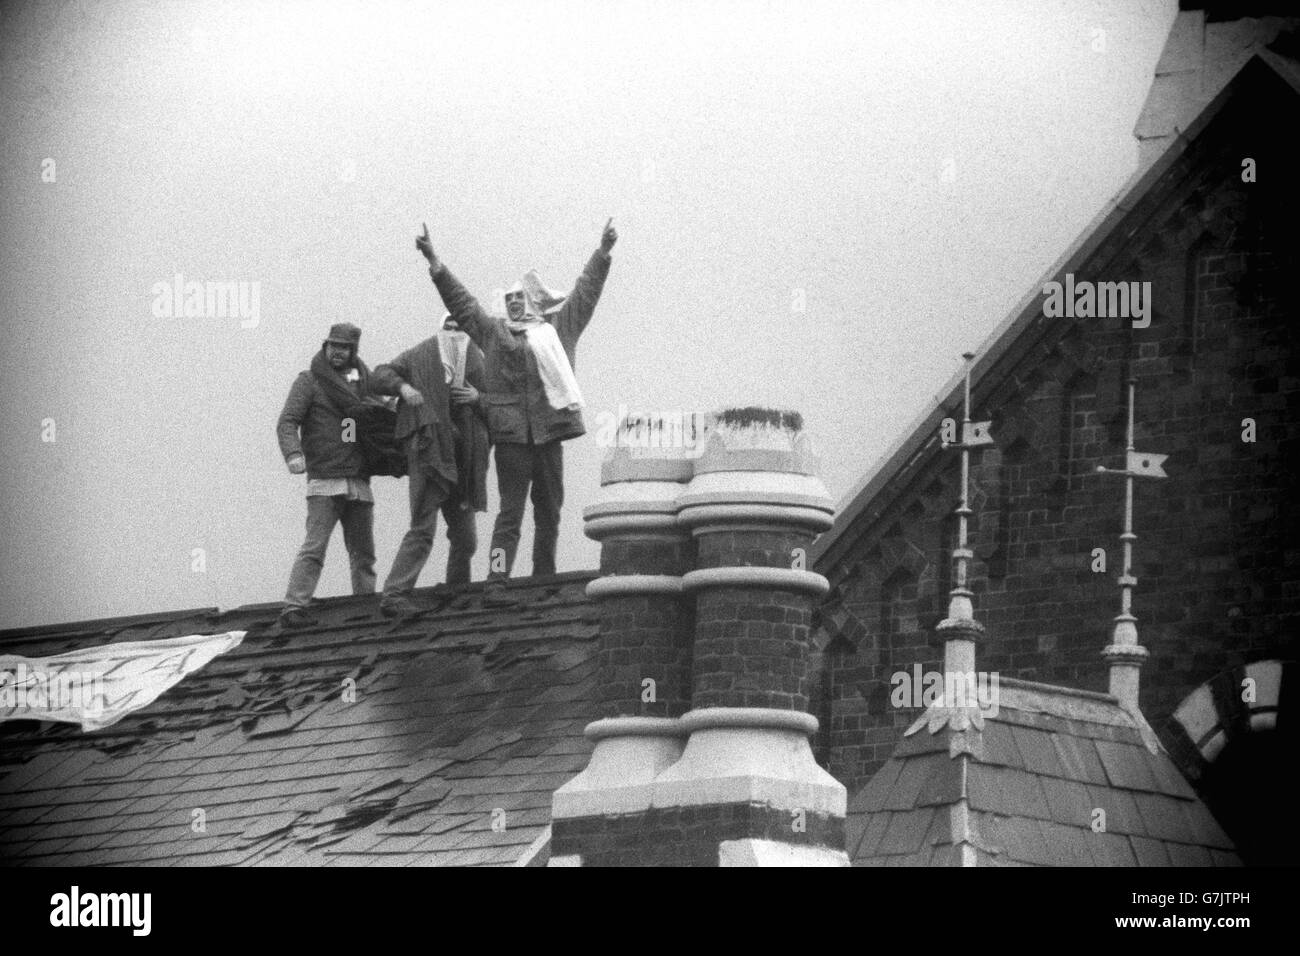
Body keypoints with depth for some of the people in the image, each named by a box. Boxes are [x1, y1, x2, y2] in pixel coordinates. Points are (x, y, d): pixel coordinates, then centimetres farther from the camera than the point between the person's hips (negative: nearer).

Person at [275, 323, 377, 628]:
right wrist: (293, 454, -26)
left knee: (363, 553, 8)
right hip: (325, 480, -6)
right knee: (314, 548, -16)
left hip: (359, 484, 6)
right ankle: (294, 607, -21)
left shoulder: (365, 382, 16)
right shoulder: (310, 382, 1)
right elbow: (287, 422, -8)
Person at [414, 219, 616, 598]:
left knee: (549, 511, 7)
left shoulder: (559, 328, 15)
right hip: (511, 434, -2)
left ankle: (545, 579, 13)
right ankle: (497, 580, -13)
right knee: (510, 512, -8)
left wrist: (602, 254, 8)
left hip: (549, 431, 2)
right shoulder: (493, 330, 12)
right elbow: (460, 300, 11)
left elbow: (585, 292, 15)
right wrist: (435, 264, 4)